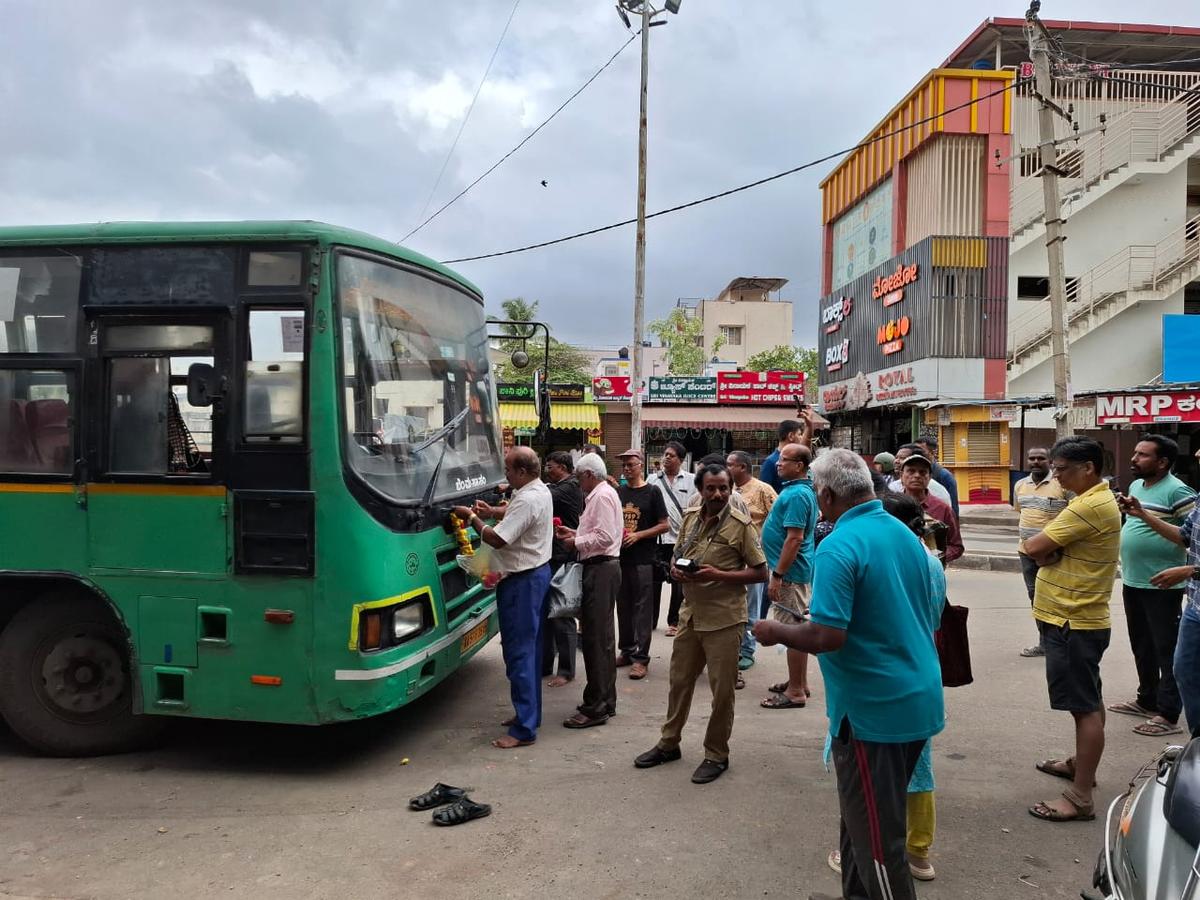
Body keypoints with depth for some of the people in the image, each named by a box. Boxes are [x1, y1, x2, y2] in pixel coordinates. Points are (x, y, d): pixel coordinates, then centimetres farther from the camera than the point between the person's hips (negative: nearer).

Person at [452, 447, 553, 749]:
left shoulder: (527, 500, -23)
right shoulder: (541, 491, 11)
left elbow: (497, 539, -25)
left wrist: (472, 518, -11)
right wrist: (493, 512, 13)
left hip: (522, 581, -11)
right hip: (536, 572, 11)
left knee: (519, 651, -6)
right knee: (530, 647, 17)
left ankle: (524, 729, -2)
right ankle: (530, 713, 27)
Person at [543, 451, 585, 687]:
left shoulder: (570, 487, -11)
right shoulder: (556, 488, 20)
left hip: (563, 559, -10)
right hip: (550, 557, 10)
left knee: (562, 616, -4)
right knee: (545, 612, 15)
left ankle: (566, 671, 4)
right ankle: (544, 664, 25)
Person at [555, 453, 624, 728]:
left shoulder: (602, 496, -13)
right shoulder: (603, 493, 18)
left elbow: (604, 537, -21)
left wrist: (576, 543, -8)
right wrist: (576, 533, 14)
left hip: (600, 570, -11)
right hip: (603, 568, 11)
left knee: (595, 638, -7)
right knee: (602, 637, 16)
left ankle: (596, 707, -1)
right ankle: (606, 701, 25)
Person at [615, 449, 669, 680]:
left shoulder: (652, 492, -3)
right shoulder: (617, 492, 11)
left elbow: (664, 525, -5)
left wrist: (638, 535, -14)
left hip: (642, 559, -5)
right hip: (619, 556, 5)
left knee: (642, 607, -2)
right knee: (623, 606, 12)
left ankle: (641, 657, 2)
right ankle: (626, 650, 24)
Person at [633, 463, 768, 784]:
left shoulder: (741, 525, -10)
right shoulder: (690, 519, 6)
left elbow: (760, 572, -10)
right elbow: (676, 559, 17)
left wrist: (718, 575, -21)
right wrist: (676, 570, -7)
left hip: (724, 619, -5)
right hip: (690, 614, 6)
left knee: (722, 689, 7)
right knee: (679, 680, 16)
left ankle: (716, 755, 23)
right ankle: (669, 743, 33)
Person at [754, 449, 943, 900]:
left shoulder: (839, 547, -21)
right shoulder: (907, 535, 6)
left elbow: (827, 637, -27)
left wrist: (776, 632, -9)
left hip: (873, 711, -9)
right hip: (919, 700, 9)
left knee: (877, 837, 6)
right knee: (864, 817, 22)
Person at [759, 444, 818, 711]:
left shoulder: (796, 494, -20)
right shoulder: (801, 489, 11)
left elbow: (794, 539, -25)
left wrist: (777, 575, -23)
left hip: (790, 572, -10)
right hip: (795, 570, 10)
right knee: (796, 629, 17)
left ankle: (796, 692, 4)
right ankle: (799, 682, 27)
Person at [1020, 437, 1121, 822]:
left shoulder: (1090, 506, -23)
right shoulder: (1097, 499, 13)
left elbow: (1032, 547, -22)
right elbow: (1047, 550, 10)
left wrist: (1045, 549, -2)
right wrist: (1050, 551, -10)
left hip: (1073, 623, -11)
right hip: (1078, 617, 11)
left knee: (1085, 706, -5)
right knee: (1088, 700, 22)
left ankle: (1080, 798, 0)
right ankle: (1081, 764, 38)